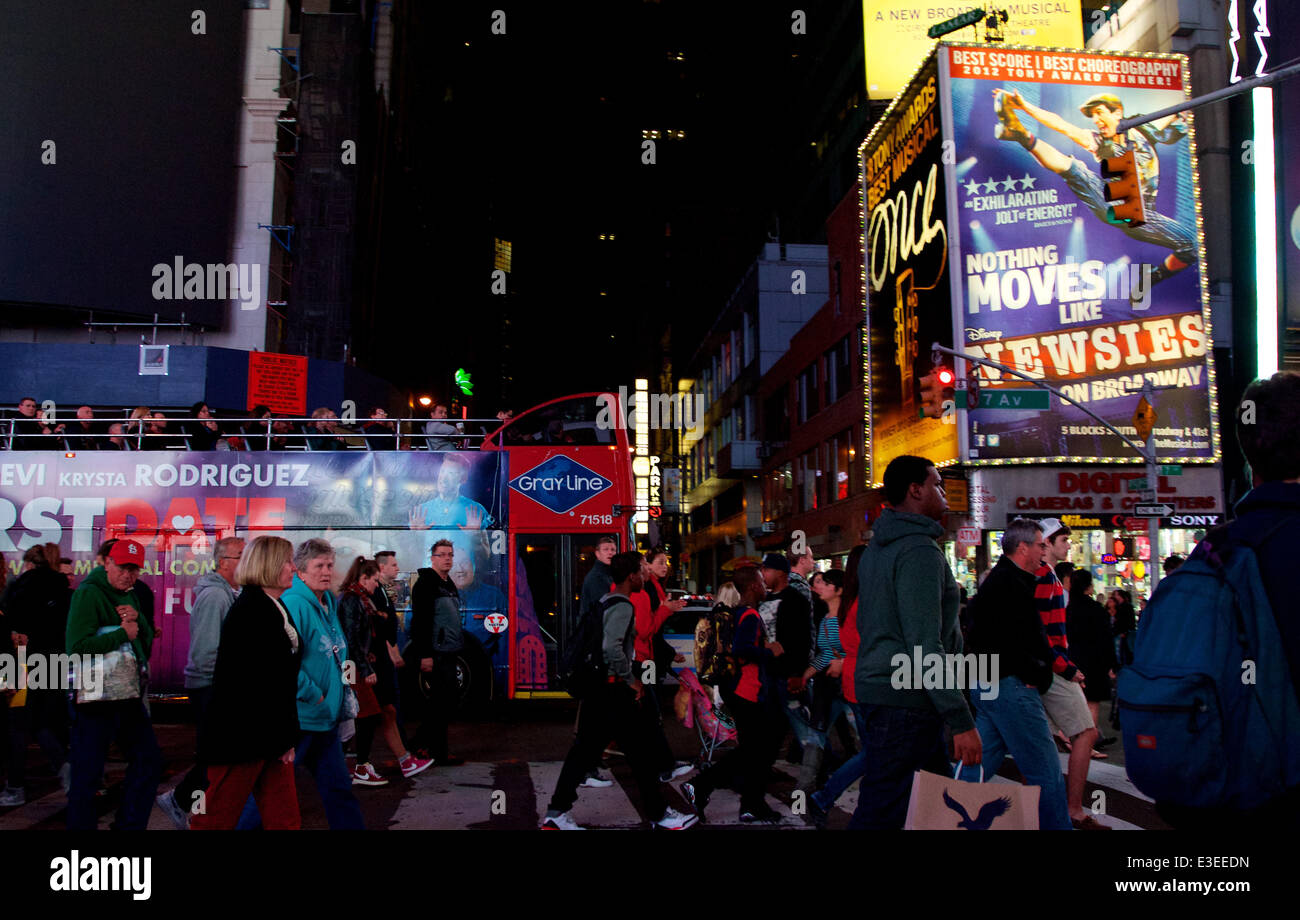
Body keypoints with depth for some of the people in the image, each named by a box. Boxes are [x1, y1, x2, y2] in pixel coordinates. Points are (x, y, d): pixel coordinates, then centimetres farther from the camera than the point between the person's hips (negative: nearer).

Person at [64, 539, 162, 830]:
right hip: (95, 697, -8)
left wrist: (138, 621, -5)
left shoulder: (129, 597, 13)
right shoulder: (88, 593, -11)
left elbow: (147, 643, 14)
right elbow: (78, 647, -21)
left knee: (149, 761, 12)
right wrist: (123, 633, -14)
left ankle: (130, 825, 23)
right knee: (87, 773, 1)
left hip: (130, 696, 8)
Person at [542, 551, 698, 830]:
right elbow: (611, 647, -28)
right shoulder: (622, 606, -15)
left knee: (584, 749, 11)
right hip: (612, 689, -9)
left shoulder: (604, 602, 14)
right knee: (640, 751, 0)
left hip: (595, 688, 9)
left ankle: (556, 812, 12)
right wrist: (631, 680, -17)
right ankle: (659, 815, 9)